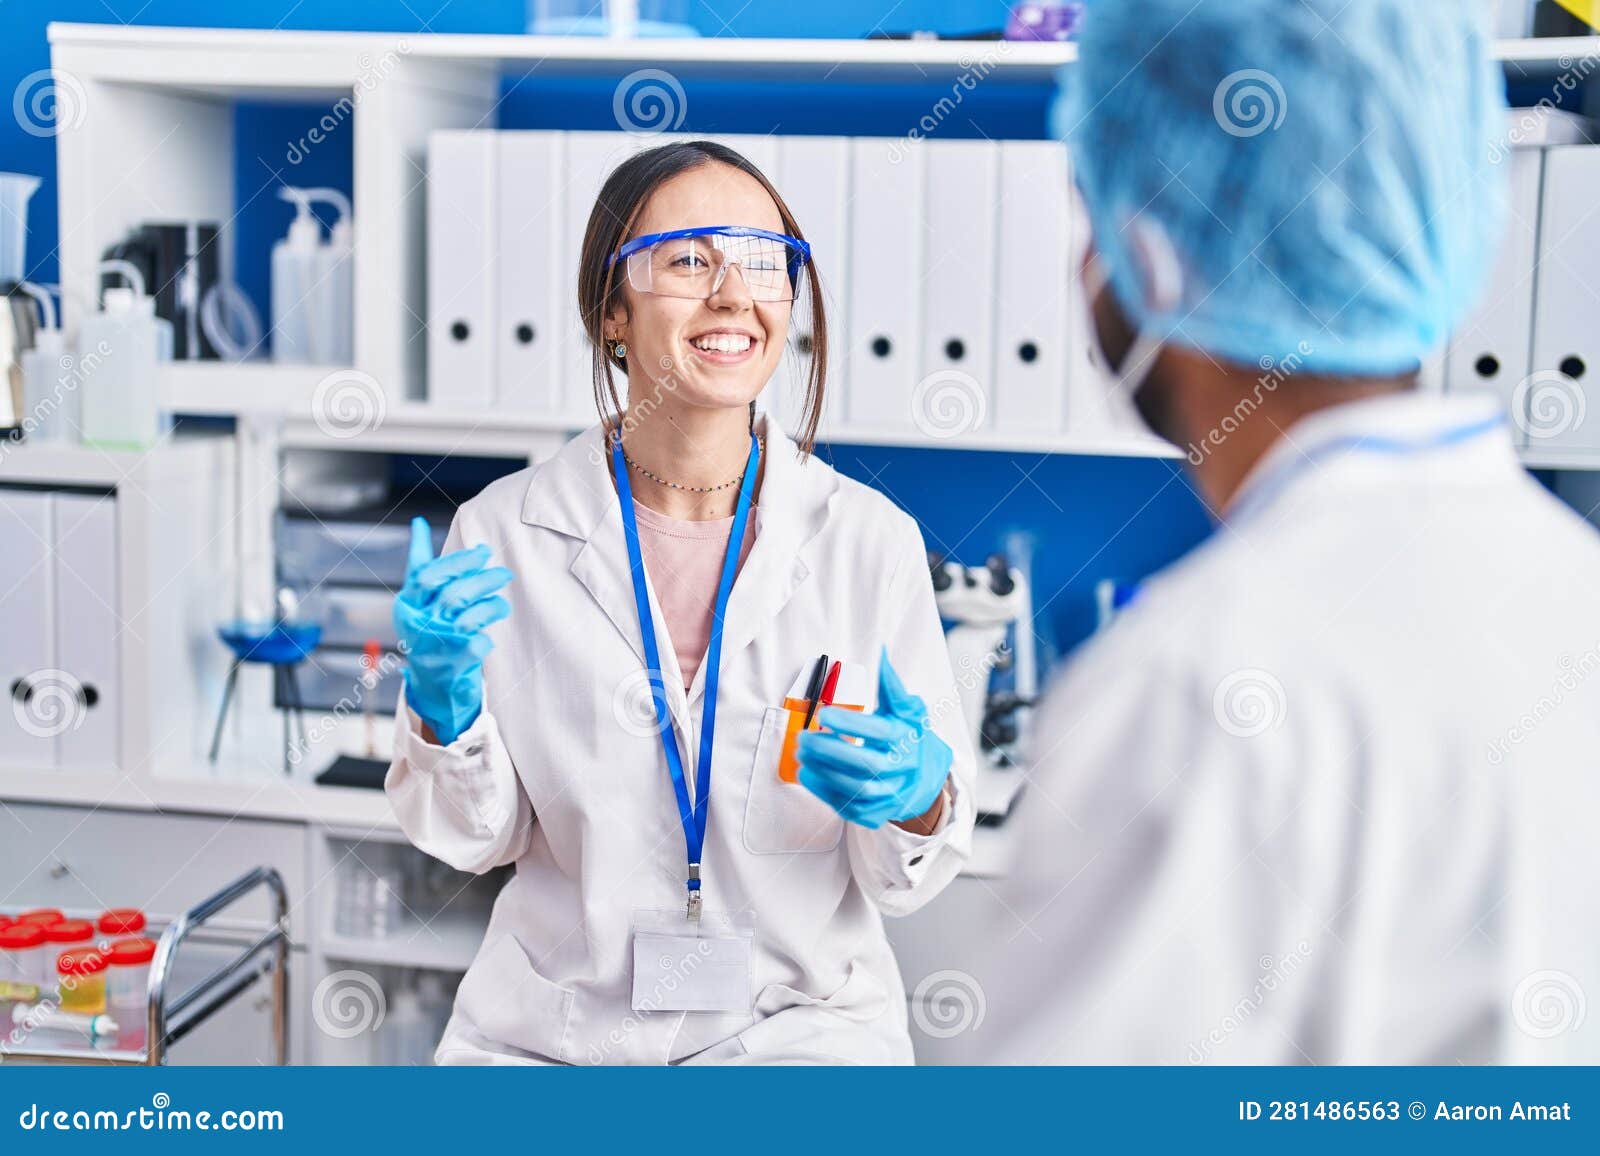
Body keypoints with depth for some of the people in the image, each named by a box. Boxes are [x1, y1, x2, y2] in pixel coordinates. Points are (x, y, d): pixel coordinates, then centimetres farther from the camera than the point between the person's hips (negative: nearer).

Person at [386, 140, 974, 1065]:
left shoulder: (873, 539, -6)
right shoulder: (505, 531, -5)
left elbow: (912, 880, 0)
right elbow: (481, 837, 2)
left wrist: (916, 796, -22)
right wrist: (443, 707, -17)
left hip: (801, 1017, 0)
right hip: (552, 1030, 1)